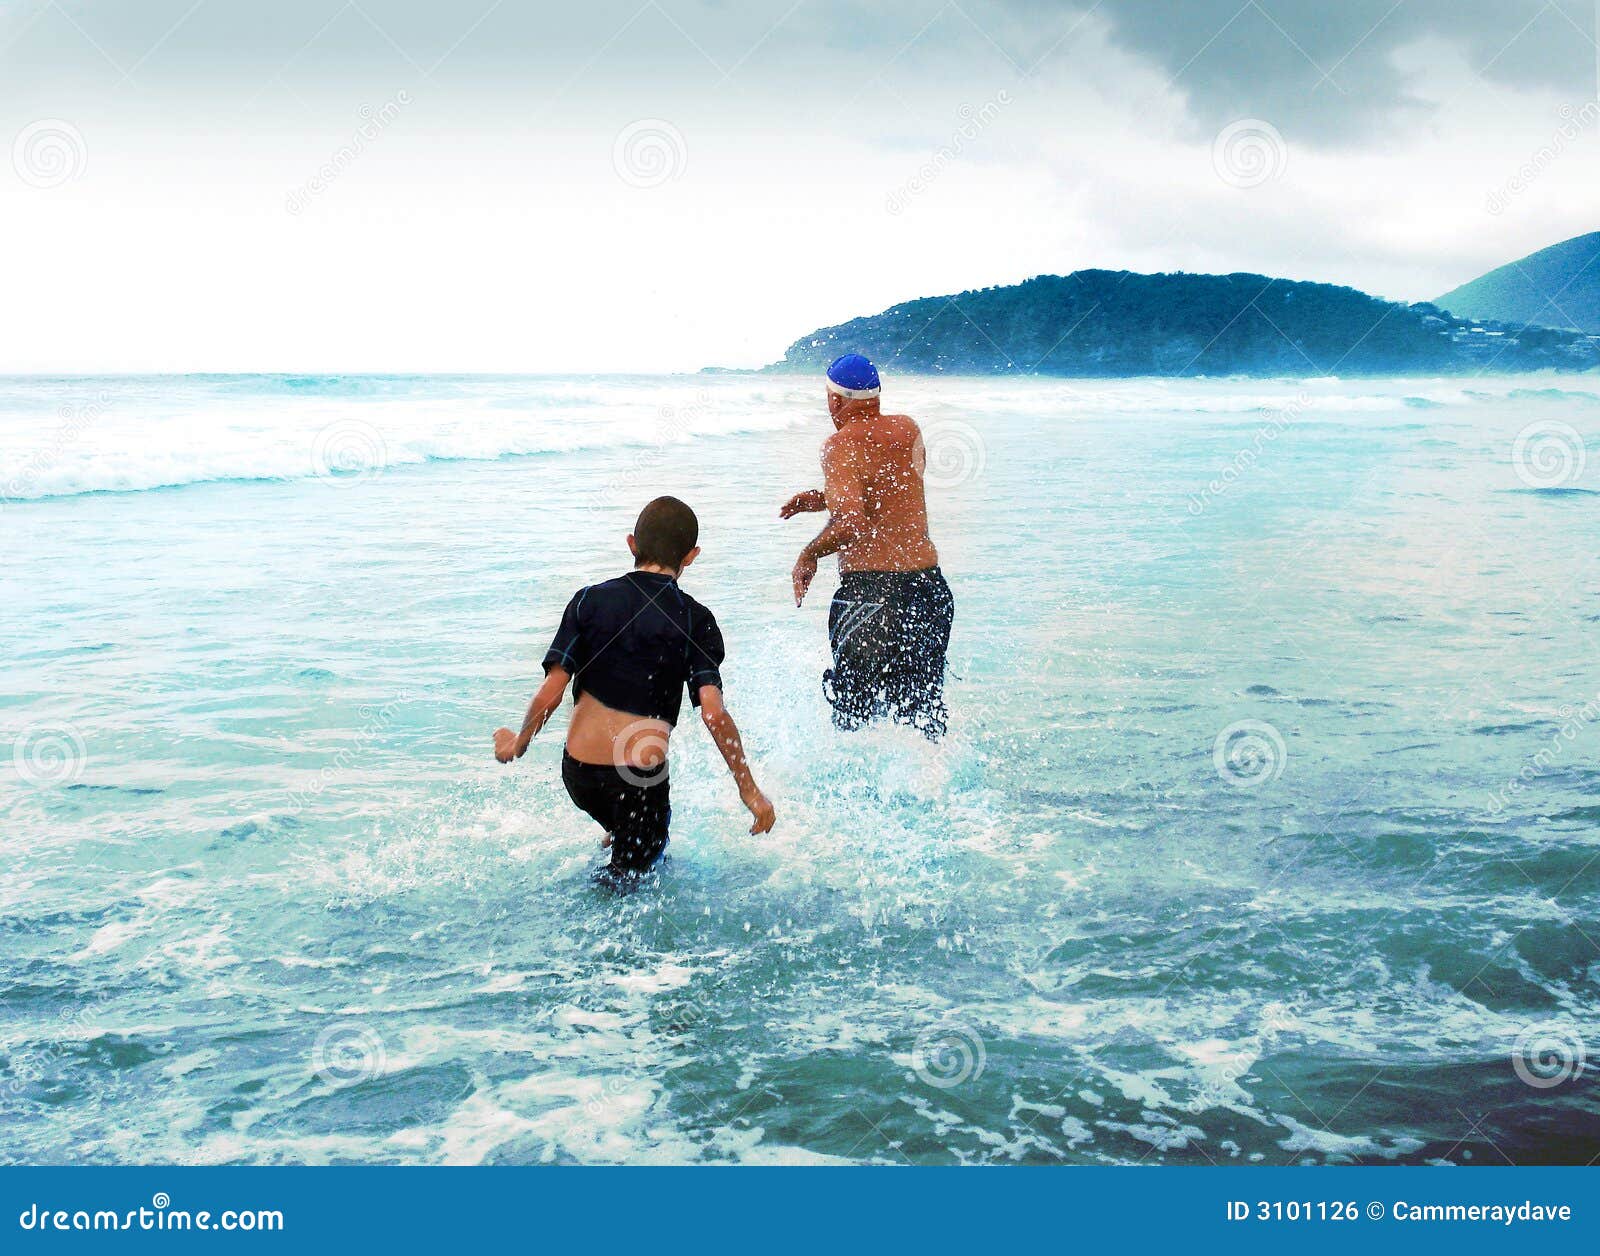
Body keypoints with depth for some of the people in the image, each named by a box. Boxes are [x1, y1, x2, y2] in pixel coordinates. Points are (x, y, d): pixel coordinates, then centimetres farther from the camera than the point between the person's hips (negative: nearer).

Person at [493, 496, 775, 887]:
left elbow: (551, 693, -4)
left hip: (577, 772, 4)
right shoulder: (695, 620, -6)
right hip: (640, 777, -4)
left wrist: (518, 743, 13)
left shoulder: (589, 601, 0)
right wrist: (750, 791, -7)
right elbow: (713, 713, -14)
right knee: (632, 870, 11)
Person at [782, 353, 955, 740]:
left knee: (856, 713, 4)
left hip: (869, 589, -6)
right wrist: (821, 498, 20)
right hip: (929, 584, 6)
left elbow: (852, 523, -24)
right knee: (922, 708, 14)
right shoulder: (909, 430, 9)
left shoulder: (842, 445, -10)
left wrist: (808, 556, -9)